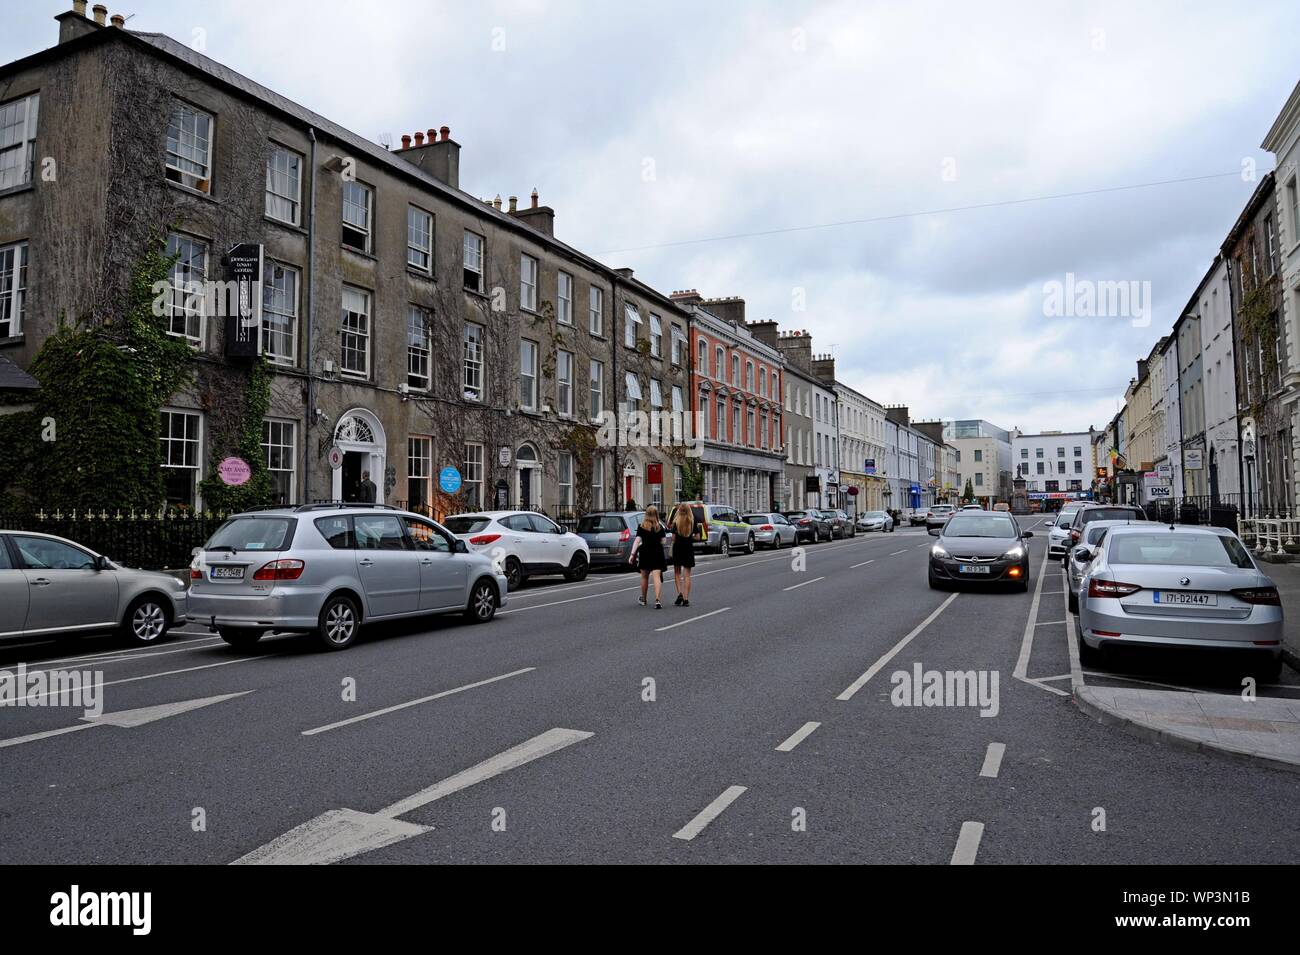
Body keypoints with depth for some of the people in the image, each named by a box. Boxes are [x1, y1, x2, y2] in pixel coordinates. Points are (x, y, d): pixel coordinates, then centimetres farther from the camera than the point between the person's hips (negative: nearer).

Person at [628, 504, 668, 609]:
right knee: (657, 577, -6)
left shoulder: (641, 527, -3)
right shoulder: (660, 527, -2)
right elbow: (662, 542, -2)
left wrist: (632, 554, -10)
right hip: (657, 553, -1)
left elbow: (637, 541, -9)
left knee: (644, 577, 18)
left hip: (645, 553, 1)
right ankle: (657, 601, -20)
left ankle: (643, 599, 34)